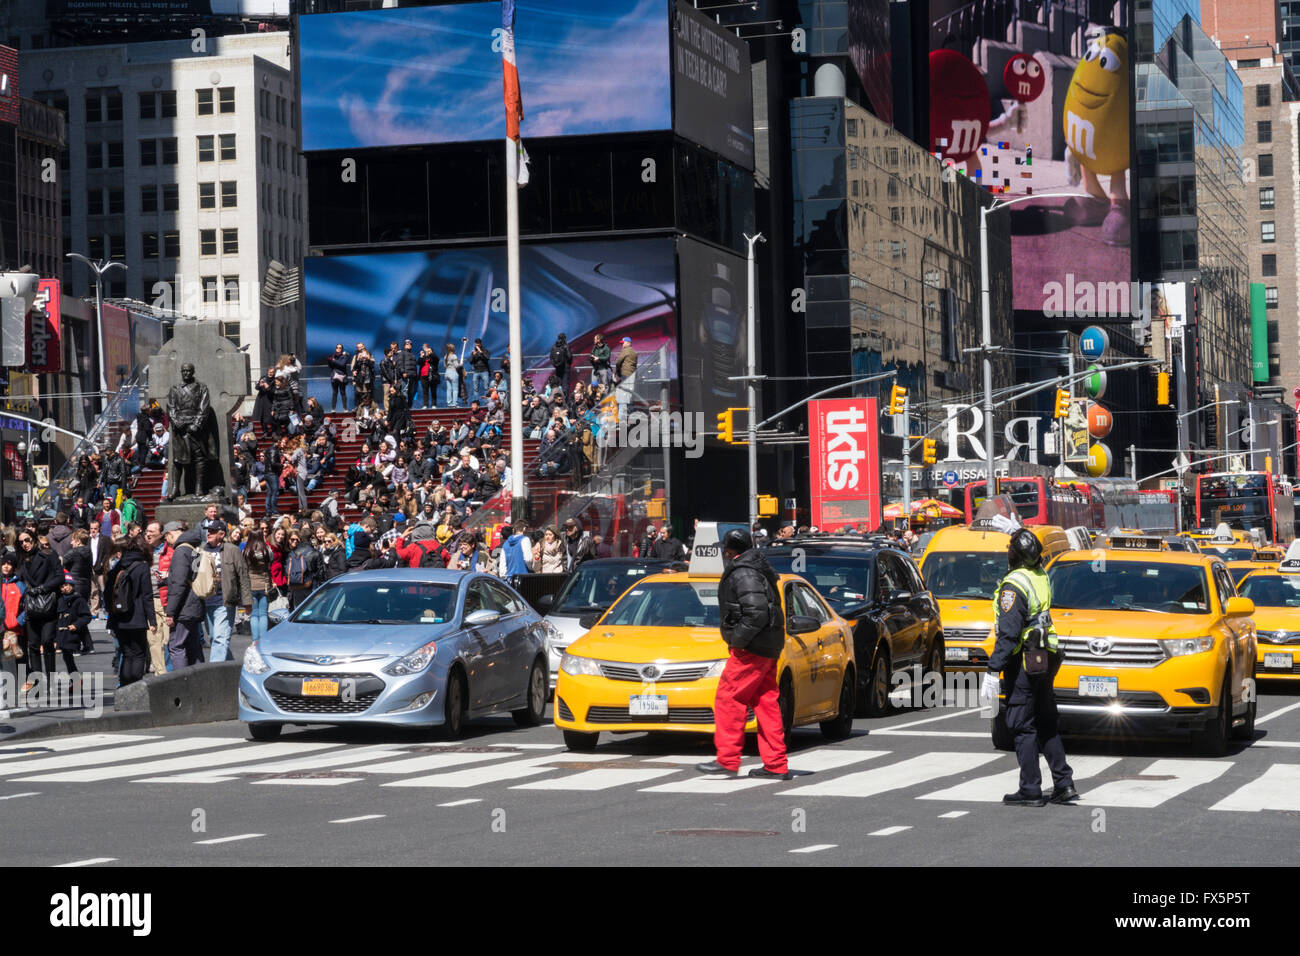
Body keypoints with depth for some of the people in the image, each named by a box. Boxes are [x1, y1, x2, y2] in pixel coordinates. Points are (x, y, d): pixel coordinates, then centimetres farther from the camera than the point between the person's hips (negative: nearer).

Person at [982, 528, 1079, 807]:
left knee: (1022, 727, -2)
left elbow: (1008, 634, -21)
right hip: (1044, 659, 8)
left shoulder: (1014, 585, -17)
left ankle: (1031, 790, 0)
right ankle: (1064, 784, 13)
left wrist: (992, 671, -20)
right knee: (1046, 724, 15)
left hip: (1023, 662, -8)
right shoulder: (1041, 577, 6)